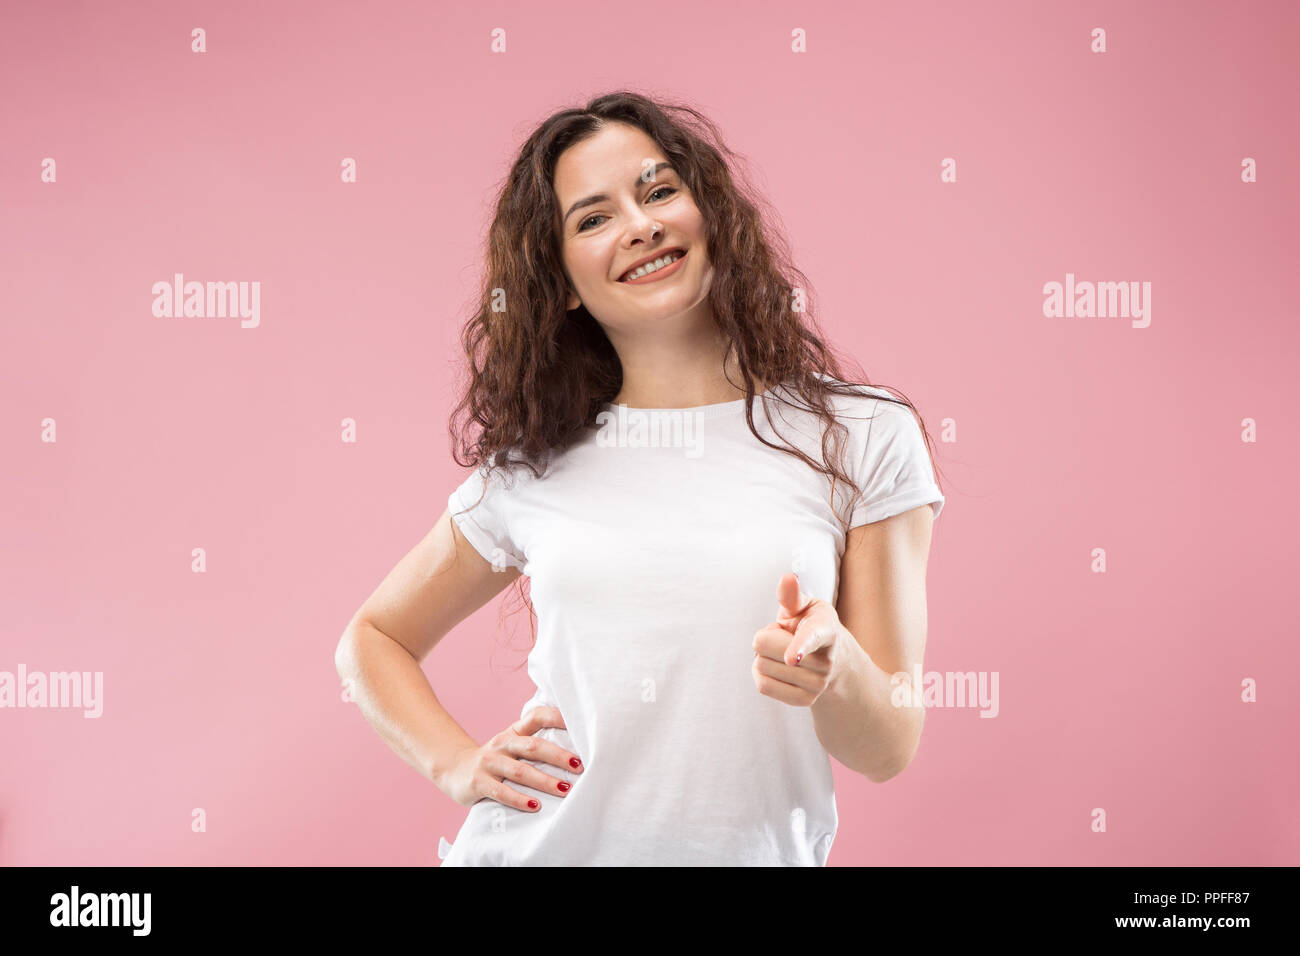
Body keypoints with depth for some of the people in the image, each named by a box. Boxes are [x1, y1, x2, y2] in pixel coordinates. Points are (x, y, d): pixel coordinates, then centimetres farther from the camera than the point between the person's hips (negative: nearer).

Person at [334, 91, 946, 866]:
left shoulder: (863, 437, -5)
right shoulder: (531, 467, 0)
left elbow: (889, 751, -5)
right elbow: (374, 638, 14)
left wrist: (836, 668, -25)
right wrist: (458, 765, -2)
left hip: (755, 850, -1)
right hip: (537, 845, 1)